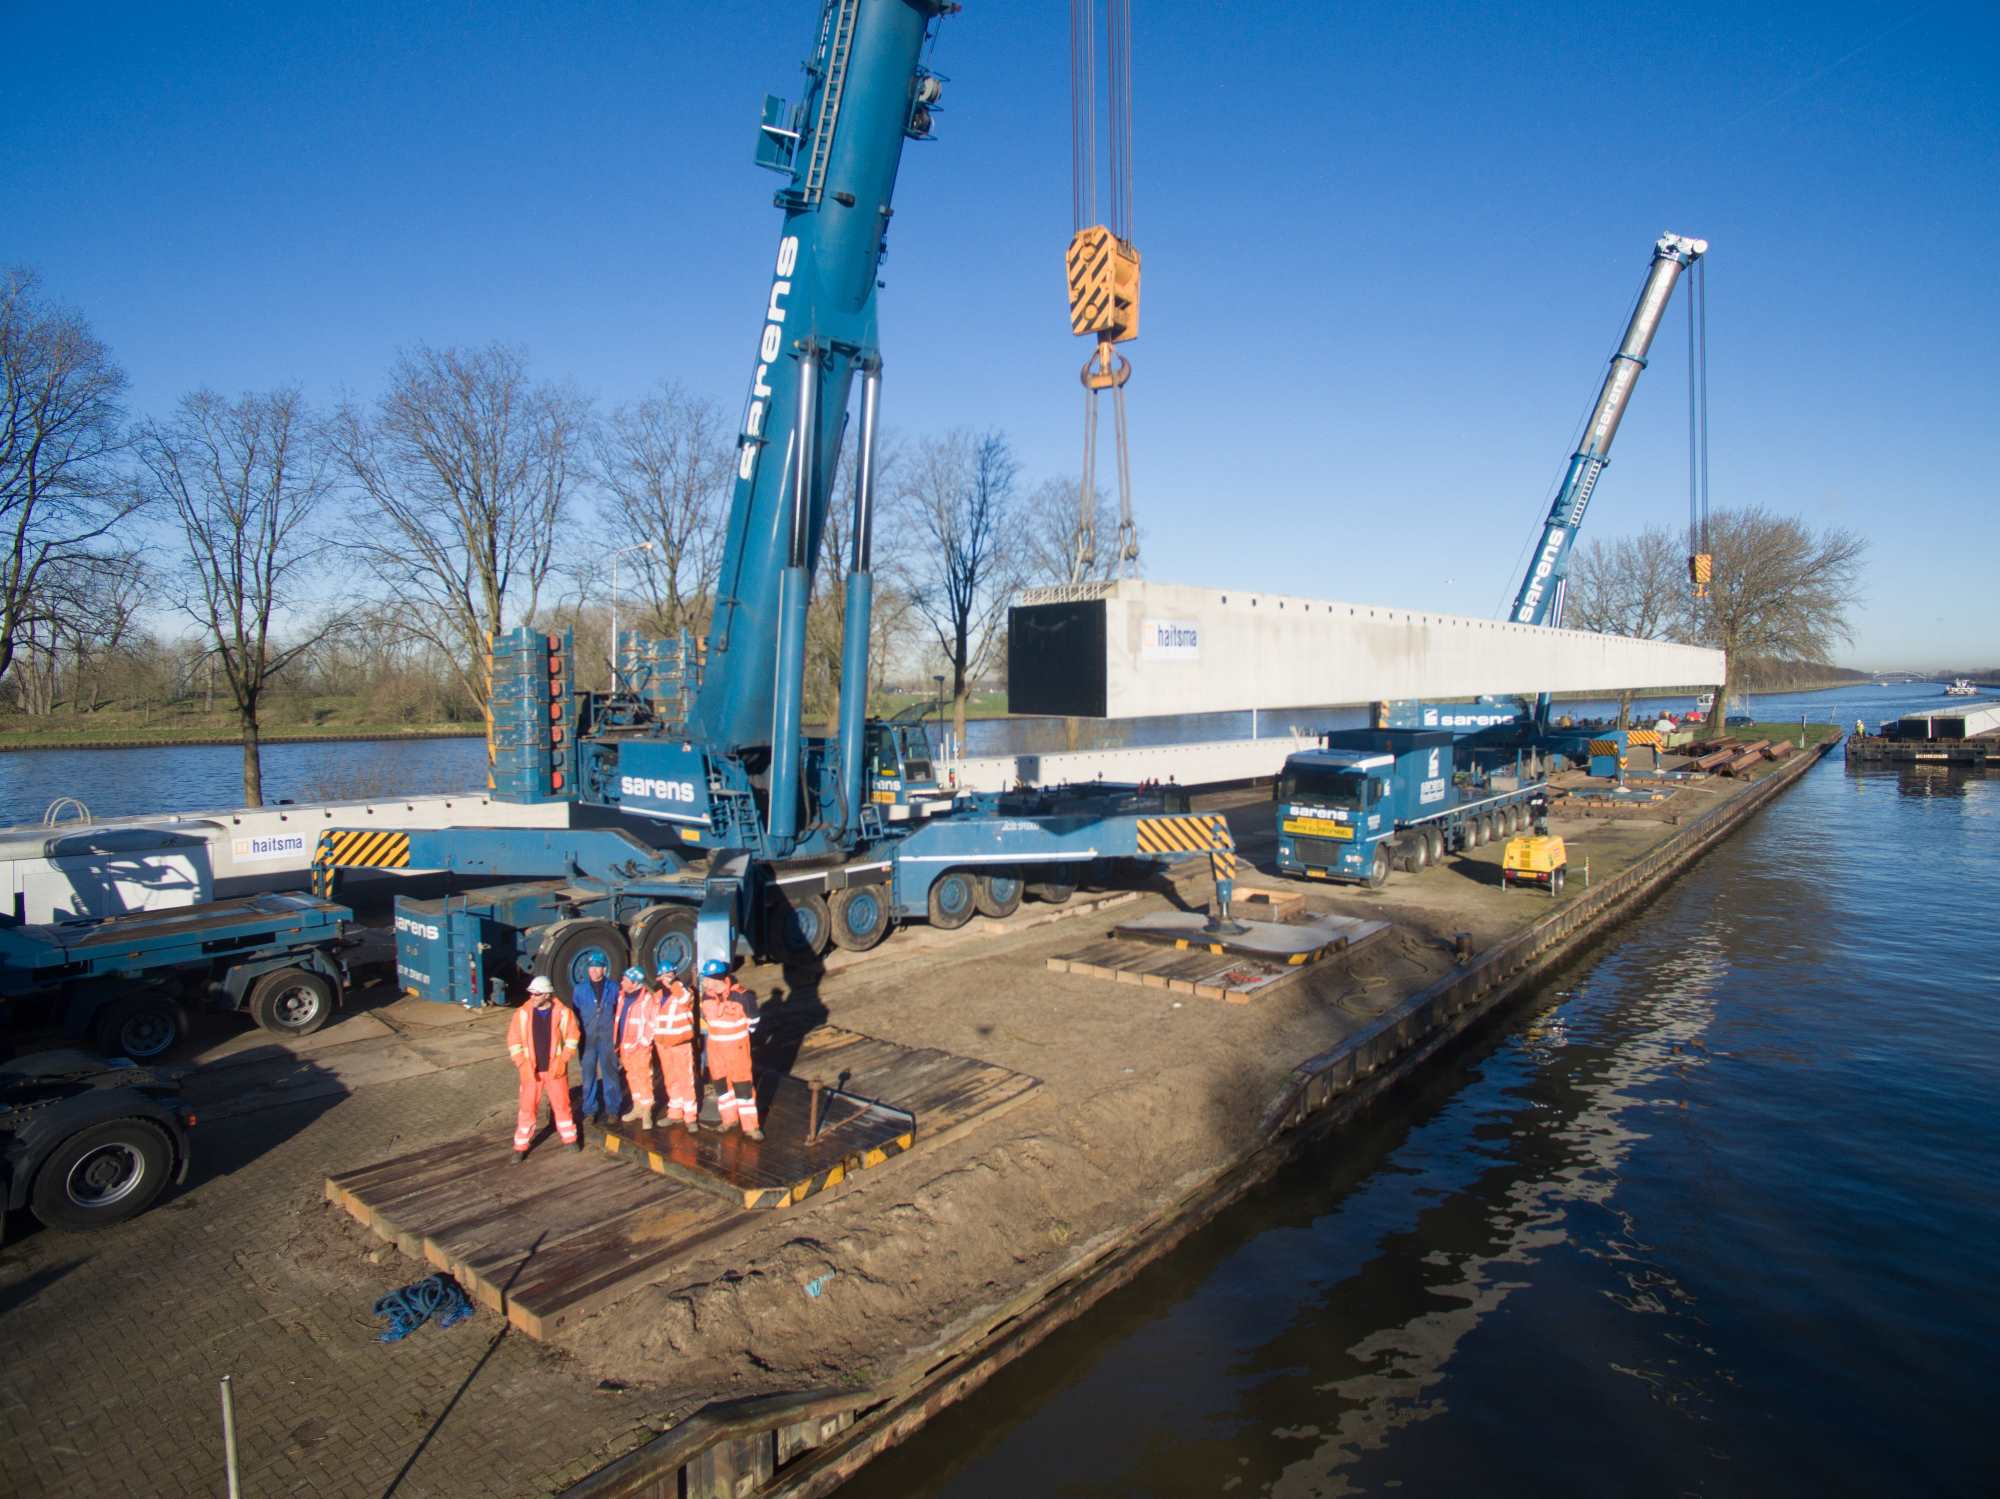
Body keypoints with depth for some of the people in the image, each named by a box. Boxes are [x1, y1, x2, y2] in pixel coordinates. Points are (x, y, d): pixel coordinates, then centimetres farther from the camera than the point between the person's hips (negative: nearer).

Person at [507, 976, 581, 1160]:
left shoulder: (563, 1012, -9)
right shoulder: (522, 1013, -7)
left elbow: (572, 1037, -1)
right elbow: (514, 1041, -1)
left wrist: (562, 1060, -10)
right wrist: (523, 1065, -9)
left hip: (555, 1069, 0)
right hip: (531, 1070, 0)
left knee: (562, 1104, 11)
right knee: (527, 1107, 5)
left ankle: (569, 1138, 27)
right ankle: (521, 1146, 18)